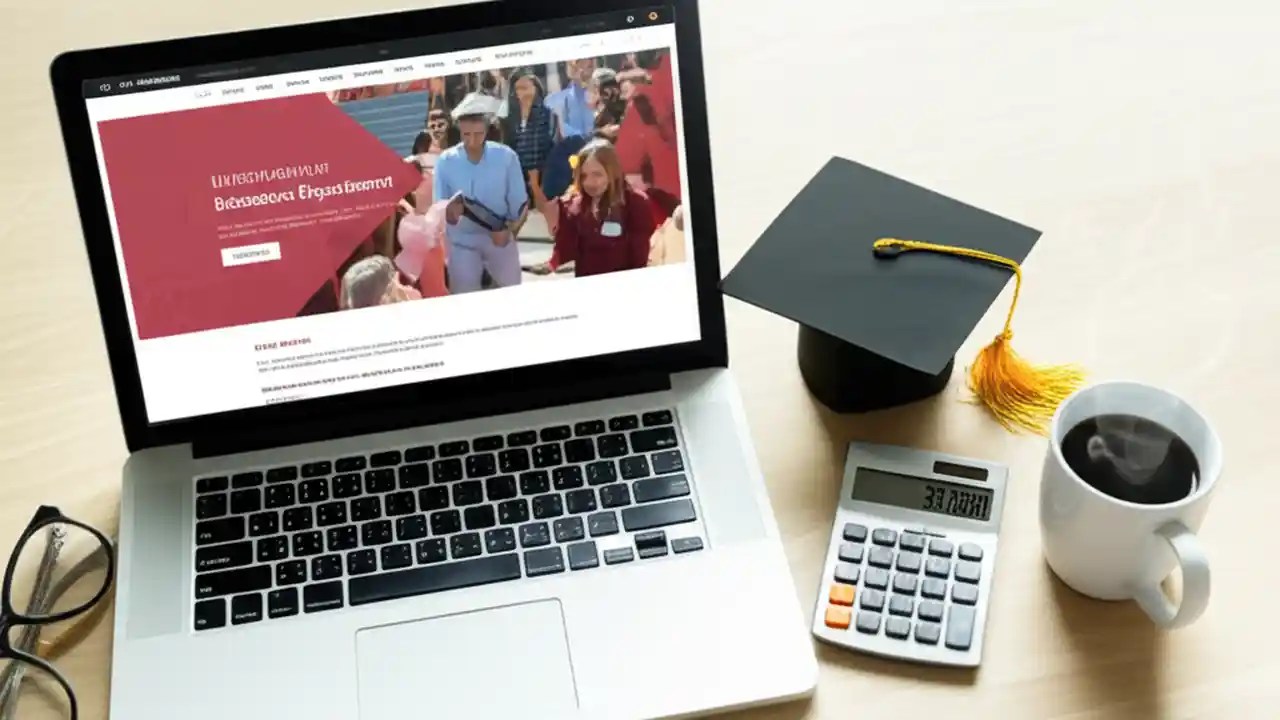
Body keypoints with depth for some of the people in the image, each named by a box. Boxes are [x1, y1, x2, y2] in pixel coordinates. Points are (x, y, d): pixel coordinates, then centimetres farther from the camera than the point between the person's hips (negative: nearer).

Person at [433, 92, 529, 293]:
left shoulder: (506, 157, -11)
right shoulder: (445, 161, -11)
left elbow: (520, 204, -5)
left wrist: (510, 230, -22)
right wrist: (448, 211, -31)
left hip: (499, 238, 0)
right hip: (463, 241, 0)